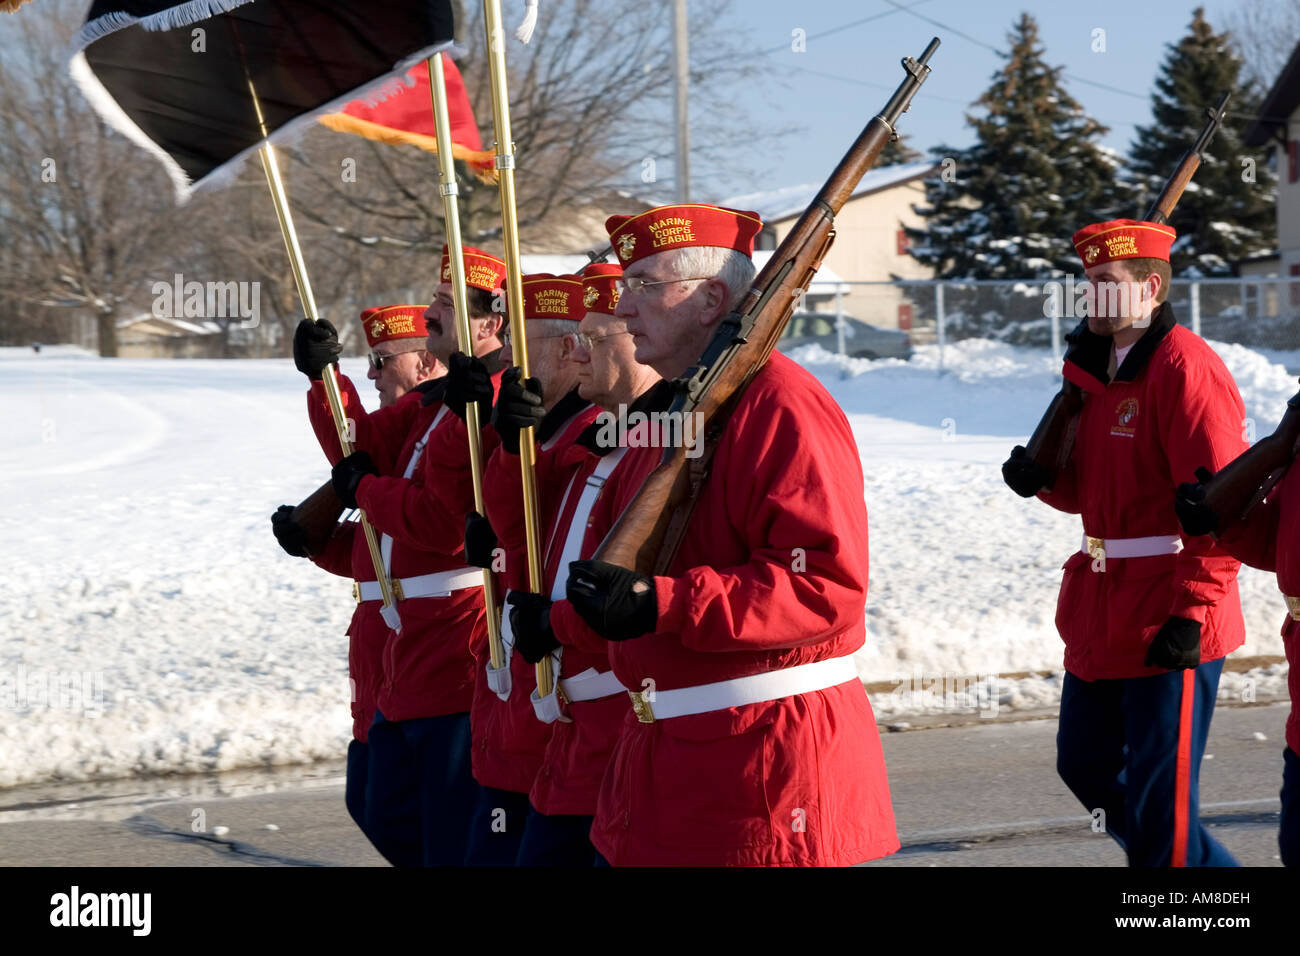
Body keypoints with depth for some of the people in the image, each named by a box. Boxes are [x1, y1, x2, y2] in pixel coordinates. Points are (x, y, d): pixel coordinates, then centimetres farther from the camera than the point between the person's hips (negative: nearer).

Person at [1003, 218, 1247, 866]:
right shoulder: (1099, 369, 14)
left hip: (1169, 621, -10)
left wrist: (1193, 611, -24)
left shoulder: (1183, 366, -15)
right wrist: (1044, 478, 1)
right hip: (1103, 612, 10)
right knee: (1086, 765, 18)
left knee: (1159, 802, -6)